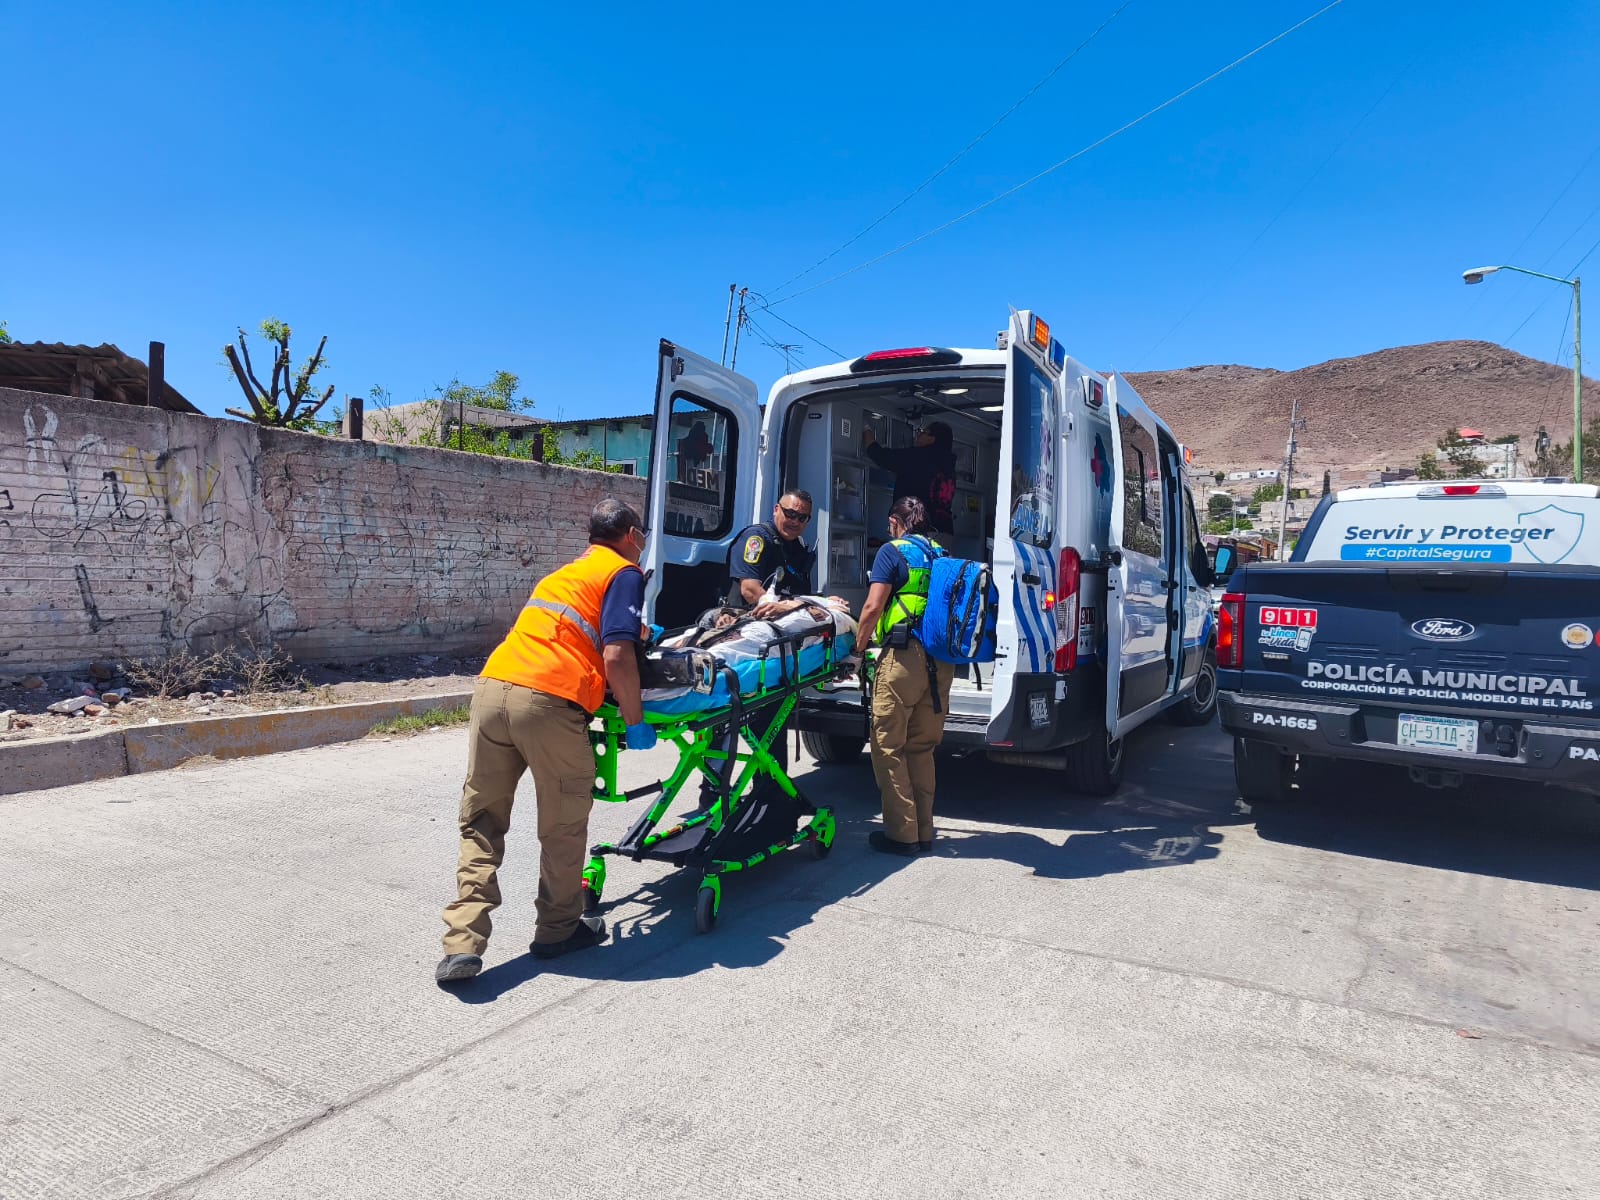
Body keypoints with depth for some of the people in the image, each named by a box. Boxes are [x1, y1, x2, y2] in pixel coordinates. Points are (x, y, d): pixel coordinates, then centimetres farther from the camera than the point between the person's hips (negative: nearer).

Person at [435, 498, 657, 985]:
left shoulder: (564, 571, 29)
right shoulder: (625, 572, 7)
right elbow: (617, 657, -7)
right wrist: (636, 722, 3)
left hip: (491, 686, 7)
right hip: (548, 700, -6)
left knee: (481, 821, 12)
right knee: (565, 822, 12)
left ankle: (462, 944, 7)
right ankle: (558, 930, 26)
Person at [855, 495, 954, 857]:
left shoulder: (892, 551, 0)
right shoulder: (940, 555, 18)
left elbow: (873, 607, -9)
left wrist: (859, 644, 4)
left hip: (904, 657, -7)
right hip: (941, 661, 7)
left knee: (889, 748, 2)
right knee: (921, 749, 15)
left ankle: (901, 834, 5)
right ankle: (923, 832, 20)